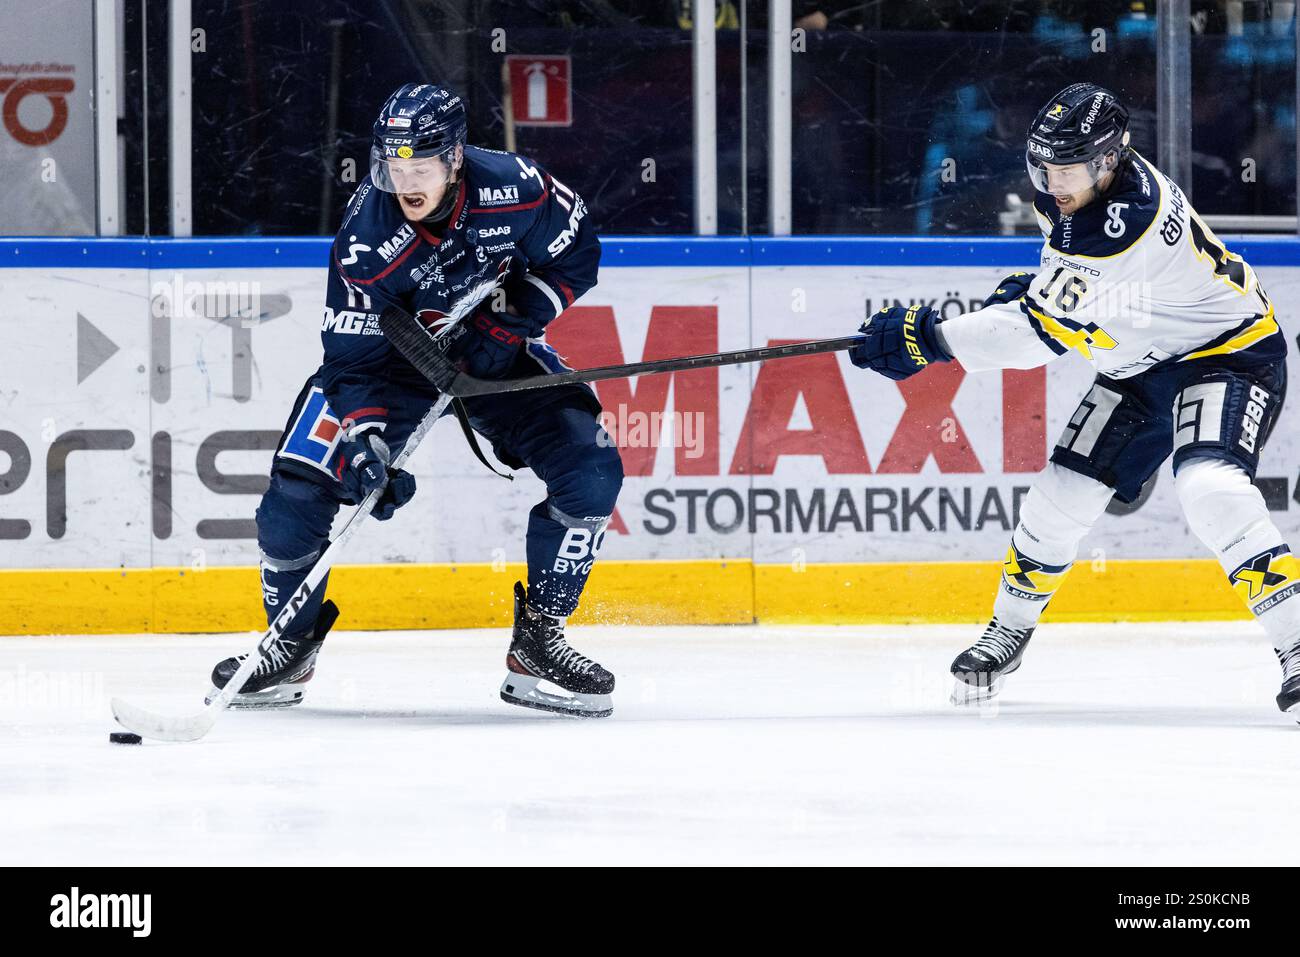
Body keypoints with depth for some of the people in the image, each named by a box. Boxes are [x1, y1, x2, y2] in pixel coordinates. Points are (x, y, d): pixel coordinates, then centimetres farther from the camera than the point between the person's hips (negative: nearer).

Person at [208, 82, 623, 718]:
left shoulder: (513, 189, -26)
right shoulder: (366, 236, -29)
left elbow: (577, 255, -7)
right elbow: (353, 358, -25)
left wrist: (513, 321, -18)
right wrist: (368, 448, -38)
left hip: (495, 351, 2)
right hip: (393, 354, -1)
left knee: (591, 473, -16)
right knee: (299, 486, -16)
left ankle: (537, 643, -2)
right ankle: (291, 646, 9)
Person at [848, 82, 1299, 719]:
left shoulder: (1131, 221, -35)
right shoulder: (1074, 187, -7)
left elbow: (1045, 331, -32)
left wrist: (928, 339, -29)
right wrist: (1036, 286, 7)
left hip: (1229, 352, -9)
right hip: (1140, 363, 9)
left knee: (1209, 487, -31)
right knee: (1064, 492, 5)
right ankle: (1009, 631, 27)